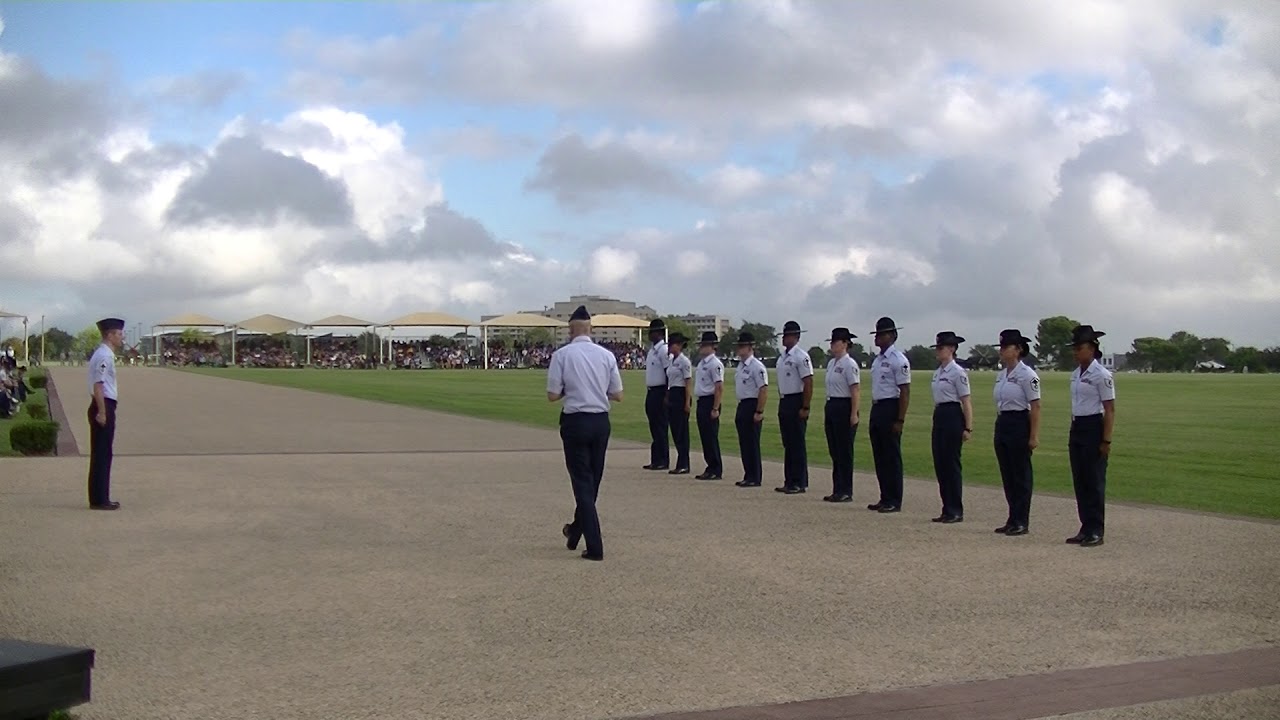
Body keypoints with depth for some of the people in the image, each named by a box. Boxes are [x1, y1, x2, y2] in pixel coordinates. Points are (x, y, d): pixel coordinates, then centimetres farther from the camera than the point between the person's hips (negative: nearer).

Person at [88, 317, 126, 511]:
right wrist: (102, 412, -23)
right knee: (101, 455, -5)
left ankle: (100, 498, 21)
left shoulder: (104, 354, 15)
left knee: (103, 455, 14)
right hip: (104, 407, -10)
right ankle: (99, 500, 1)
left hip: (105, 408, 10)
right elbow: (98, 386, -22)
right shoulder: (104, 356, -16)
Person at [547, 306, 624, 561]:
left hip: (575, 421, -3)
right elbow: (617, 395, 5)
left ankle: (594, 547, -1)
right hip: (601, 421, 3)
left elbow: (552, 395, -8)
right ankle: (576, 531, 34)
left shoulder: (562, 355, -8)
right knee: (593, 480, 18)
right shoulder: (606, 355, 1)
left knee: (583, 482, 2)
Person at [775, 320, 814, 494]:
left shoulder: (801, 356, -14)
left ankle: (800, 483, 2)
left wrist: (805, 408, -19)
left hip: (796, 403, -9)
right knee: (787, 444, 12)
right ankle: (789, 481, 18)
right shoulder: (782, 356, 13)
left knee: (797, 444, -3)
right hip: (784, 402, 9)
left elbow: (808, 384, -17)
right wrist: (782, 404, 16)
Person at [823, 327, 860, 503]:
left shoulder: (849, 364, -12)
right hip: (831, 407, 9)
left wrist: (854, 414, -21)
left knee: (845, 451, -3)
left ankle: (846, 492, 4)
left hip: (844, 408, -9)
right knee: (834, 450, 12)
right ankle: (837, 490, 18)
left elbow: (856, 391, -16)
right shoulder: (831, 363, 14)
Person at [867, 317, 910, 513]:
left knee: (892, 456, -3)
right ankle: (885, 498, 20)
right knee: (879, 456, 12)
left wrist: (900, 420, -19)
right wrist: (874, 413, 17)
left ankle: (894, 501, 4)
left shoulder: (898, 360, -12)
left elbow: (905, 392, -15)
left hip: (890, 409, -9)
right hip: (877, 409, 9)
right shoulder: (877, 360, 14)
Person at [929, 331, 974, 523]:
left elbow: (966, 402, -12)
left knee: (951, 463, -4)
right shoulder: (937, 372, 13)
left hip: (952, 417, -9)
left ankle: (956, 511, 3)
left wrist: (968, 428, -14)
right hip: (938, 416, 9)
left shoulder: (958, 372, -11)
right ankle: (947, 509, 16)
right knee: (939, 464, 8)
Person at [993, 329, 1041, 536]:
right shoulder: (1000, 374, 11)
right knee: (1007, 474, 11)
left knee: (1021, 475, -1)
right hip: (1002, 424, 8)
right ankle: (1013, 519, 19)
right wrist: (999, 427, 16)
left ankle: (1021, 522, 6)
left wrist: (1034, 436, -17)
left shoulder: (1027, 375, -11)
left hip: (1019, 424, -8)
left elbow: (1035, 407, -13)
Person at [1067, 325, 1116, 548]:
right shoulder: (1076, 374, 12)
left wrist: (1106, 441, -16)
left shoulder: (1101, 375, -11)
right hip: (1077, 428, 8)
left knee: (1095, 481, -2)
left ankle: (1095, 532, 4)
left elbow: (1110, 410, -12)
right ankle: (1086, 528, 17)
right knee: (1080, 481, 10)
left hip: (1094, 429, -8)